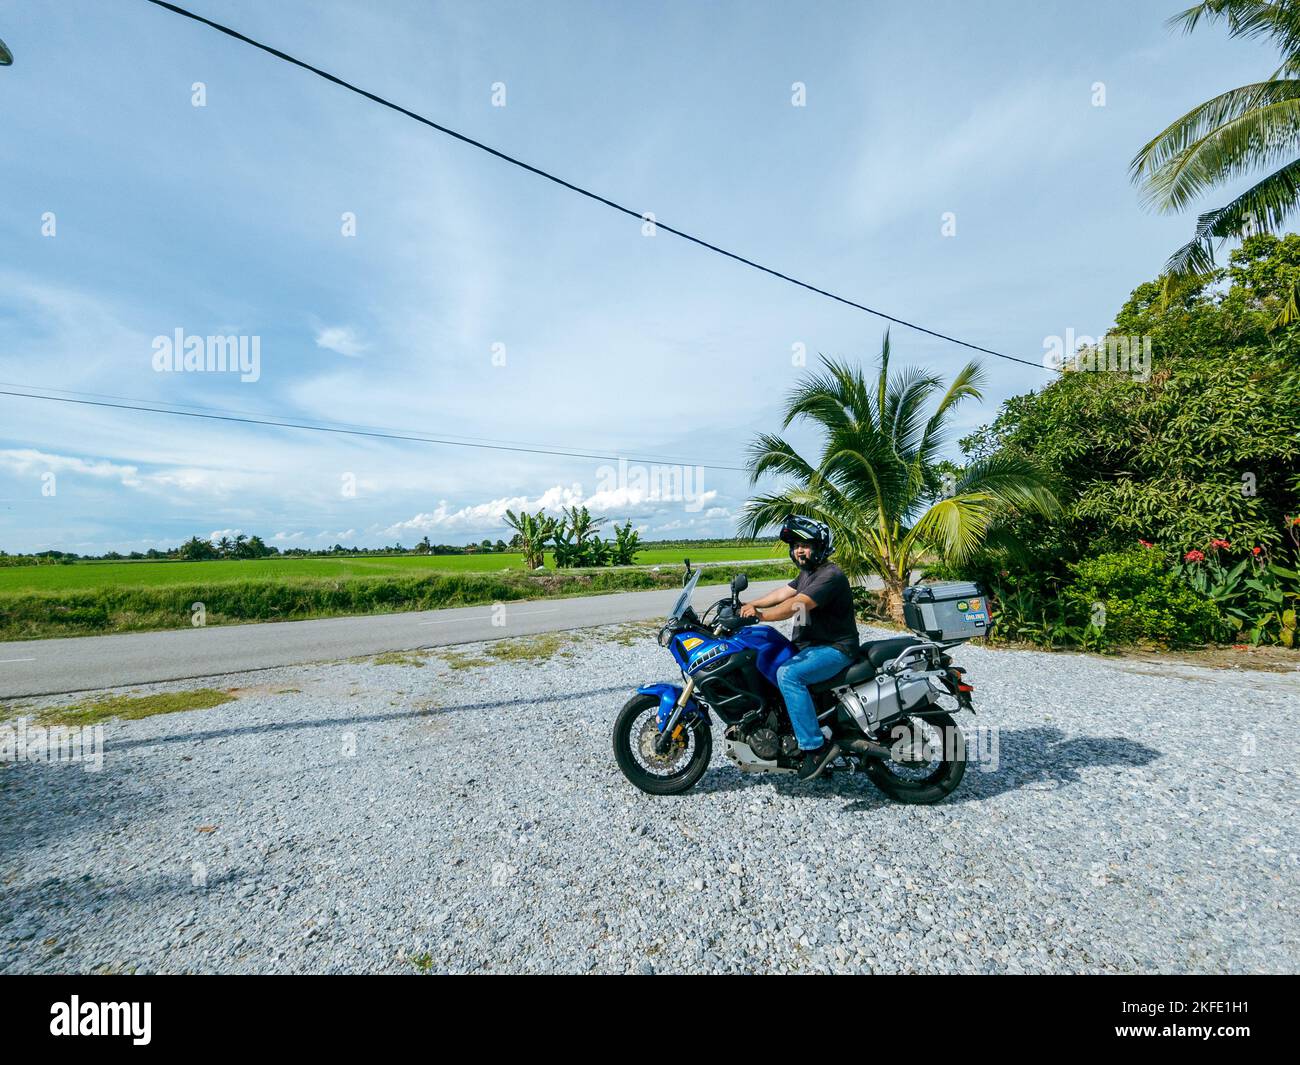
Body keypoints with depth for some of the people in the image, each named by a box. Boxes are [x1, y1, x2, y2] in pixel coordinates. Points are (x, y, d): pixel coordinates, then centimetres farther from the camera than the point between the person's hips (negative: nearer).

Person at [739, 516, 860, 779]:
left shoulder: (830, 575, -18)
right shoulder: (807, 572, 15)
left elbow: (795, 606, -29)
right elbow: (781, 594, 7)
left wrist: (759, 615, -33)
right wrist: (751, 604, -5)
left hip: (835, 649, -10)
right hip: (810, 645, 10)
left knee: (788, 675, -31)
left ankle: (816, 746, -23)